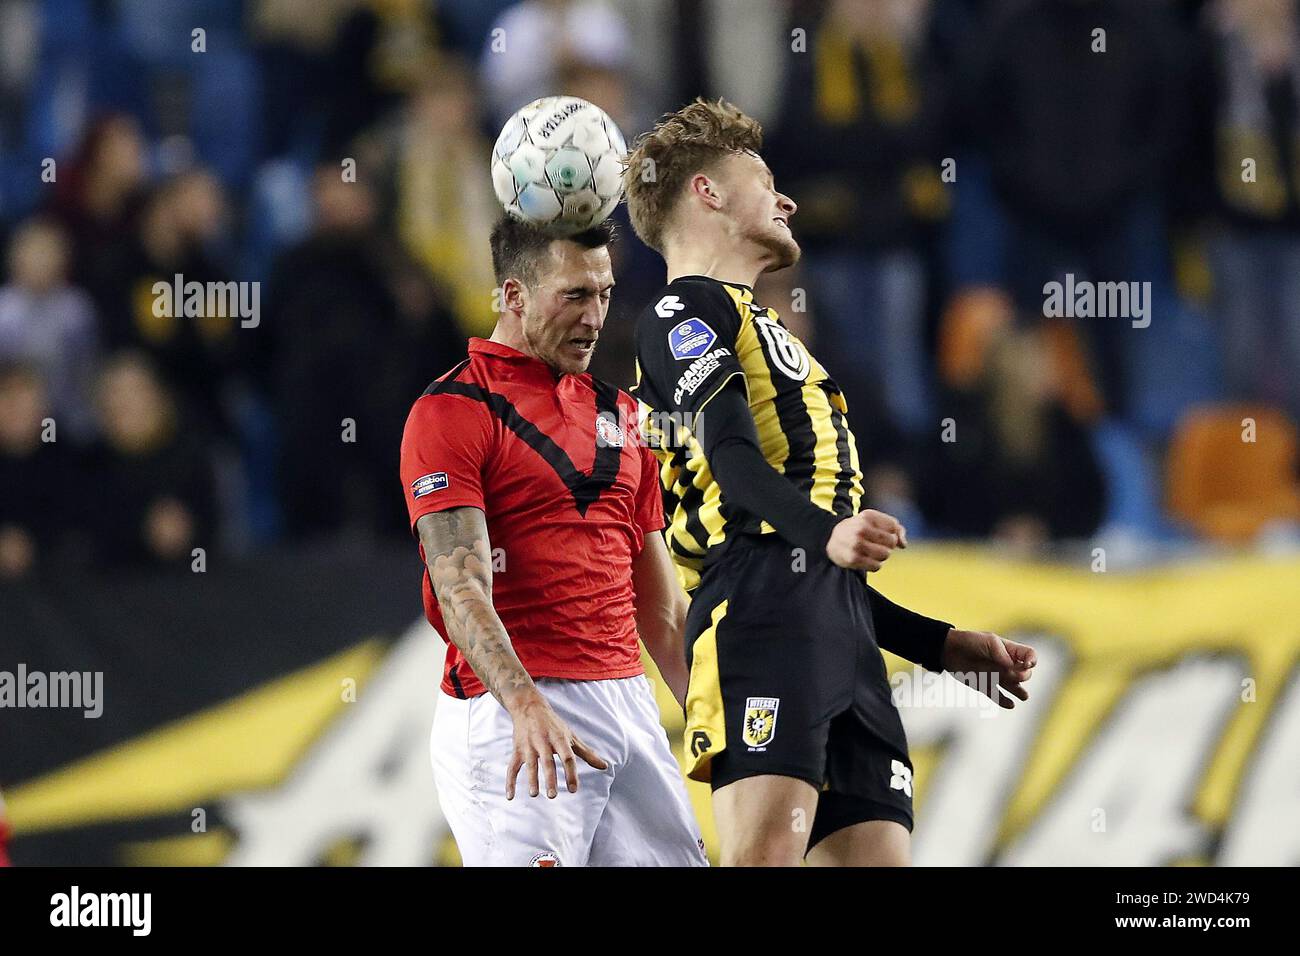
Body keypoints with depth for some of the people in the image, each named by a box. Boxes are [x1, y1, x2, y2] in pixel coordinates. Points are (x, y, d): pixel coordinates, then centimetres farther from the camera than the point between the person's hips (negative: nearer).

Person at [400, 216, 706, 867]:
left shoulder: (617, 411, 19)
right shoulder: (452, 412, -5)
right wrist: (526, 707, -31)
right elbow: (461, 590, -17)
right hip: (511, 715, -7)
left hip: (629, 704, 7)